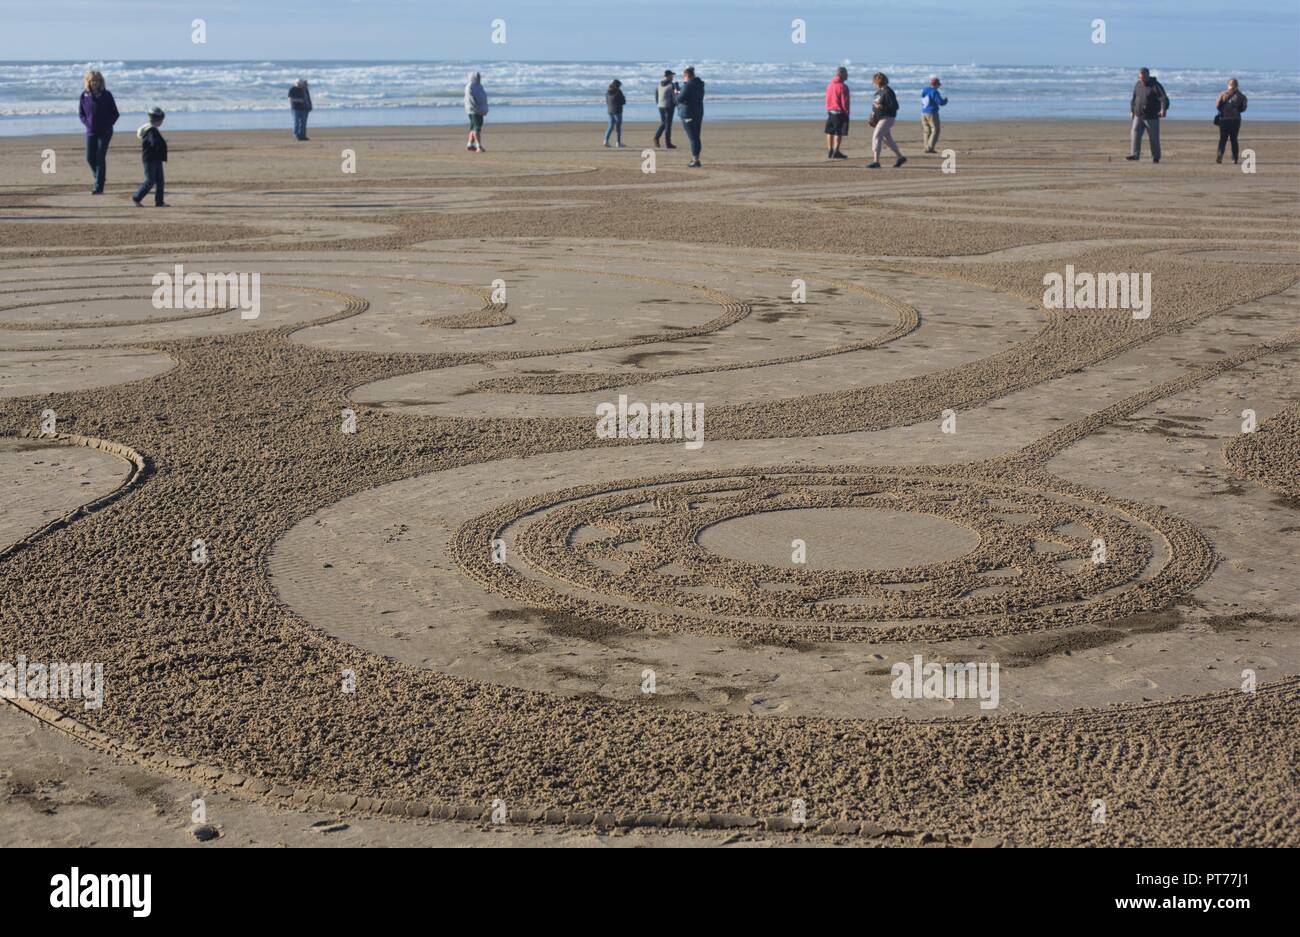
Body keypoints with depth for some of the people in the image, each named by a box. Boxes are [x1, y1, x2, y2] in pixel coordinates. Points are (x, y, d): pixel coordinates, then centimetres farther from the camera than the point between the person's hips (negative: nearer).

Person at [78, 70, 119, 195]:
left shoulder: (106, 95, -4)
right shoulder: (84, 95, 2)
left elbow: (115, 114, 1)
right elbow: (81, 113, 13)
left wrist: (107, 125, -9)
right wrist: (87, 123, -2)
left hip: (104, 132, -3)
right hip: (91, 132, 3)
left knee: (100, 158, -7)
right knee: (90, 157, -2)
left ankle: (99, 187, -5)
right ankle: (97, 177, 27)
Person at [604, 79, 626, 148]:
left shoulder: (607, 91, 5)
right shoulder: (618, 92, -14)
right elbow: (623, 102, -10)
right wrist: (624, 97, 10)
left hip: (609, 111, 6)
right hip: (617, 111, -6)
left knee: (611, 126, 13)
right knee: (618, 127, 3)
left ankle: (606, 140, 0)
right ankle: (618, 142, 5)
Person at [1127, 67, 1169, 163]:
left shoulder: (1156, 86, -12)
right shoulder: (1138, 85, 6)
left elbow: (1164, 99, -22)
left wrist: (1163, 109, -39)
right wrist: (1132, 110, 17)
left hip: (1152, 117, -4)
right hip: (1138, 116, 5)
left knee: (1154, 138, 2)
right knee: (1135, 134, -12)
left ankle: (1155, 157, 13)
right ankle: (1134, 154, -16)